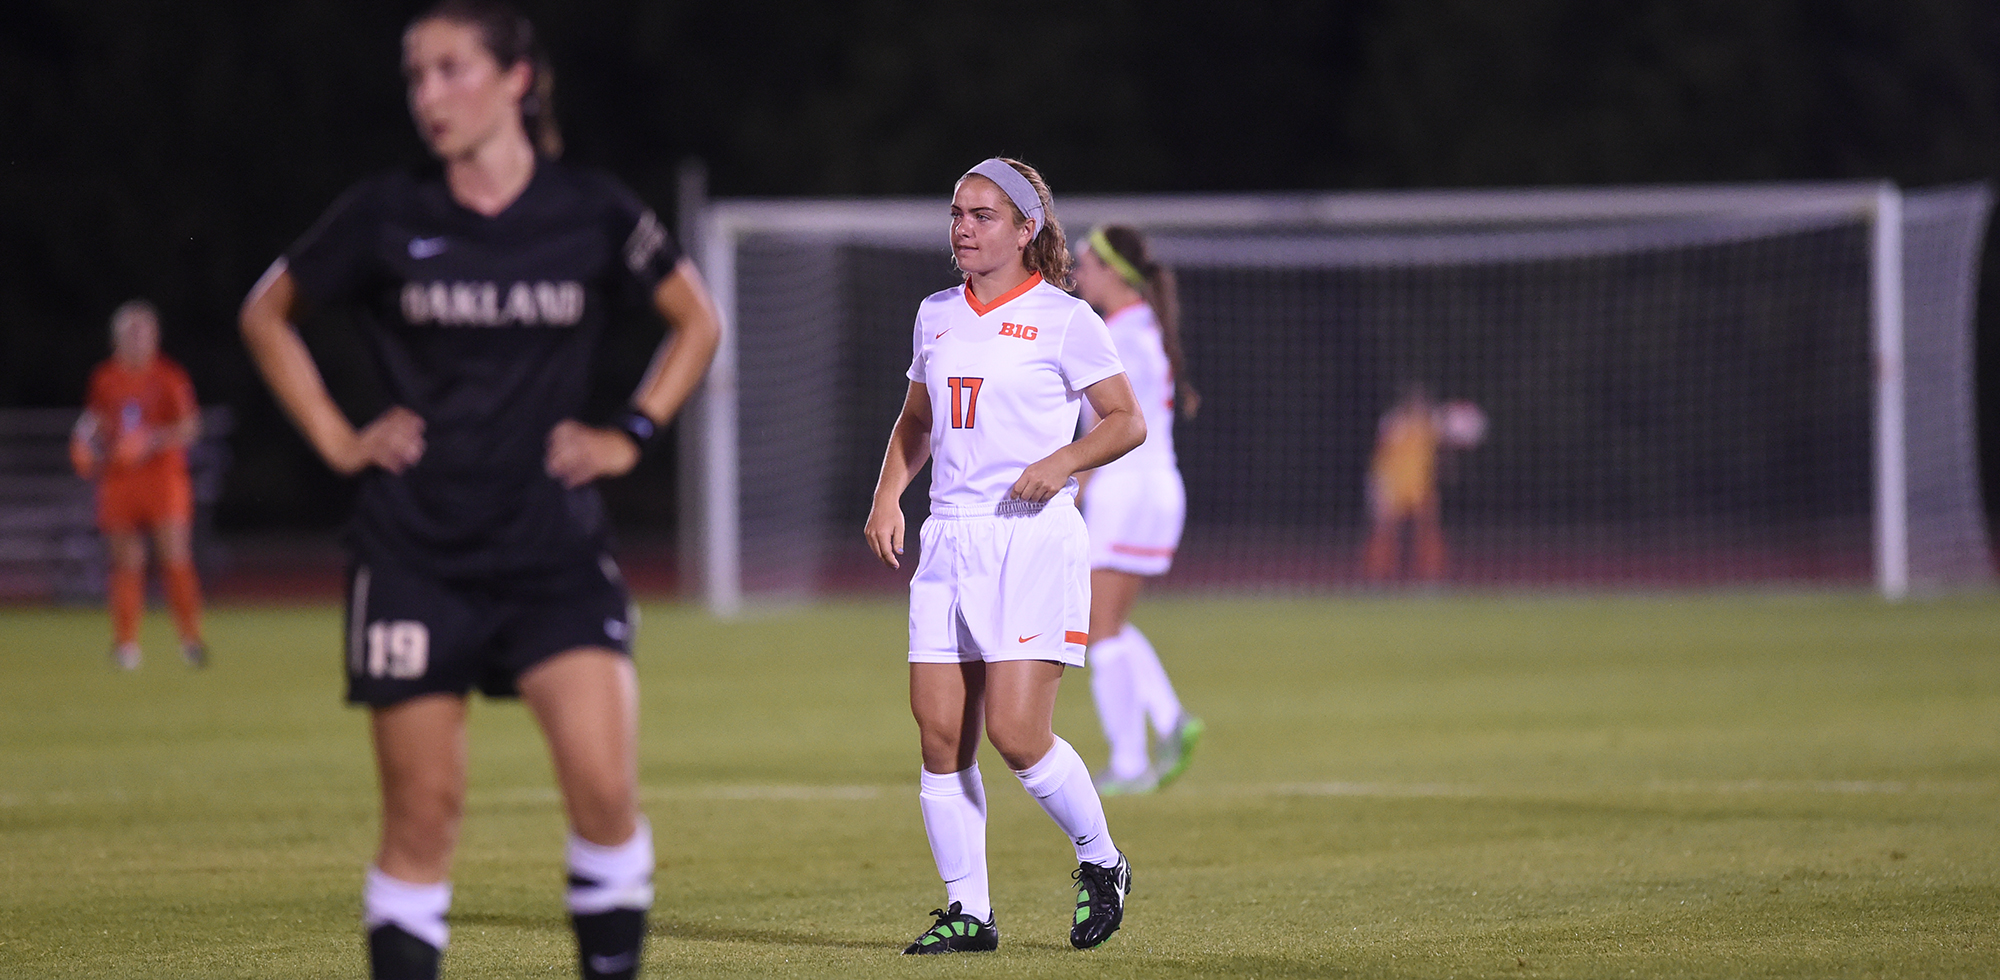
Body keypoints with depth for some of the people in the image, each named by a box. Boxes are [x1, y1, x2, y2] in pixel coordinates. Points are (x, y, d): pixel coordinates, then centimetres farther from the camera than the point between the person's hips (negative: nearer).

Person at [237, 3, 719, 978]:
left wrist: (631, 435, 5)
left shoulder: (593, 213, 0)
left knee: (604, 787, -15)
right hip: (415, 556, 0)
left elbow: (695, 320, 16)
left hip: (553, 549, 0)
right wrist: (336, 440, 6)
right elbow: (265, 316, 14)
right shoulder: (385, 217, -1)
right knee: (423, 814, 1)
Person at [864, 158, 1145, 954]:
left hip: (1033, 538, -6)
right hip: (949, 538, 6)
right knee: (939, 733, -2)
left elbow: (1127, 420, -1)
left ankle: (1101, 862, 11)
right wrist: (887, 495, 10)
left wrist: (1063, 461, -18)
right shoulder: (937, 316, 14)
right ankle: (967, 911, 7)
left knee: (1016, 732, -13)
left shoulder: (1063, 319, -3)